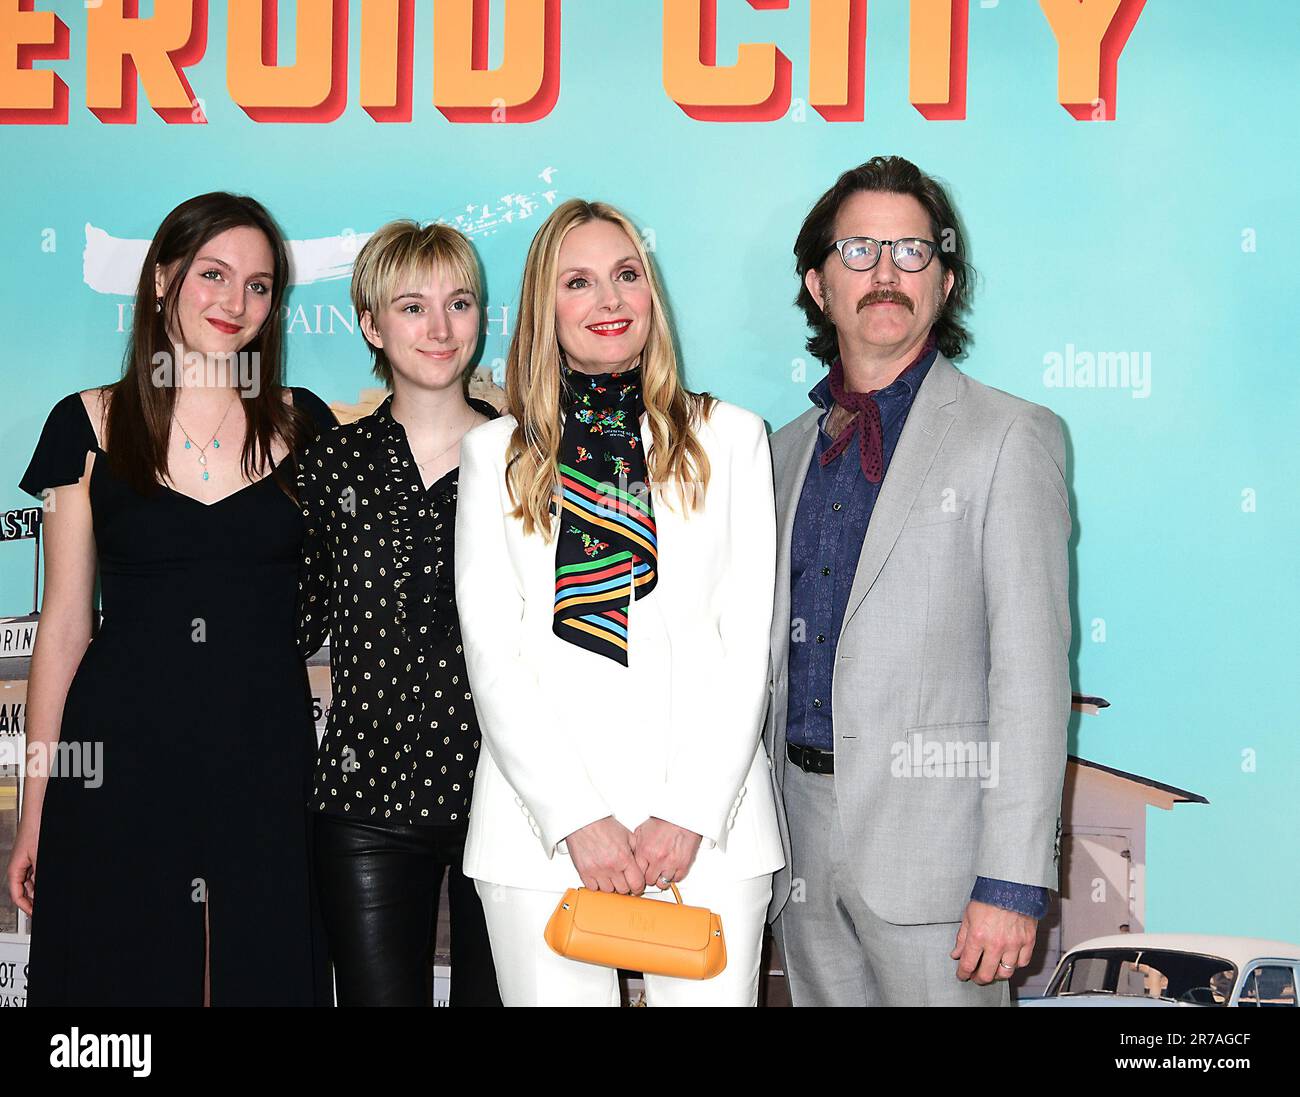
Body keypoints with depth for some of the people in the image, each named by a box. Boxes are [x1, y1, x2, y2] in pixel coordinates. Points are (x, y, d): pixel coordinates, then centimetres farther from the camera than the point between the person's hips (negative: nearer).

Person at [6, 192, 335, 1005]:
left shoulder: (302, 423, 6)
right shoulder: (89, 425, 2)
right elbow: (65, 621, 3)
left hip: (268, 755, 1)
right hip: (118, 757, -1)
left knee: (265, 975, 6)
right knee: (123, 976, 5)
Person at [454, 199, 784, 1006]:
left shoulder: (730, 438, 10)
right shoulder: (495, 454, 10)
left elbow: (747, 642, 3)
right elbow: (492, 651, 2)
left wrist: (691, 811, -7)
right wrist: (575, 818, -8)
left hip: (707, 822, 0)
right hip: (540, 826, 0)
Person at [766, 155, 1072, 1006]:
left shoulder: (1009, 437, -4)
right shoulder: (789, 450, 14)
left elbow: (1033, 671, -10)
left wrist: (1015, 880, -16)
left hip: (934, 840, -5)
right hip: (802, 836, 5)